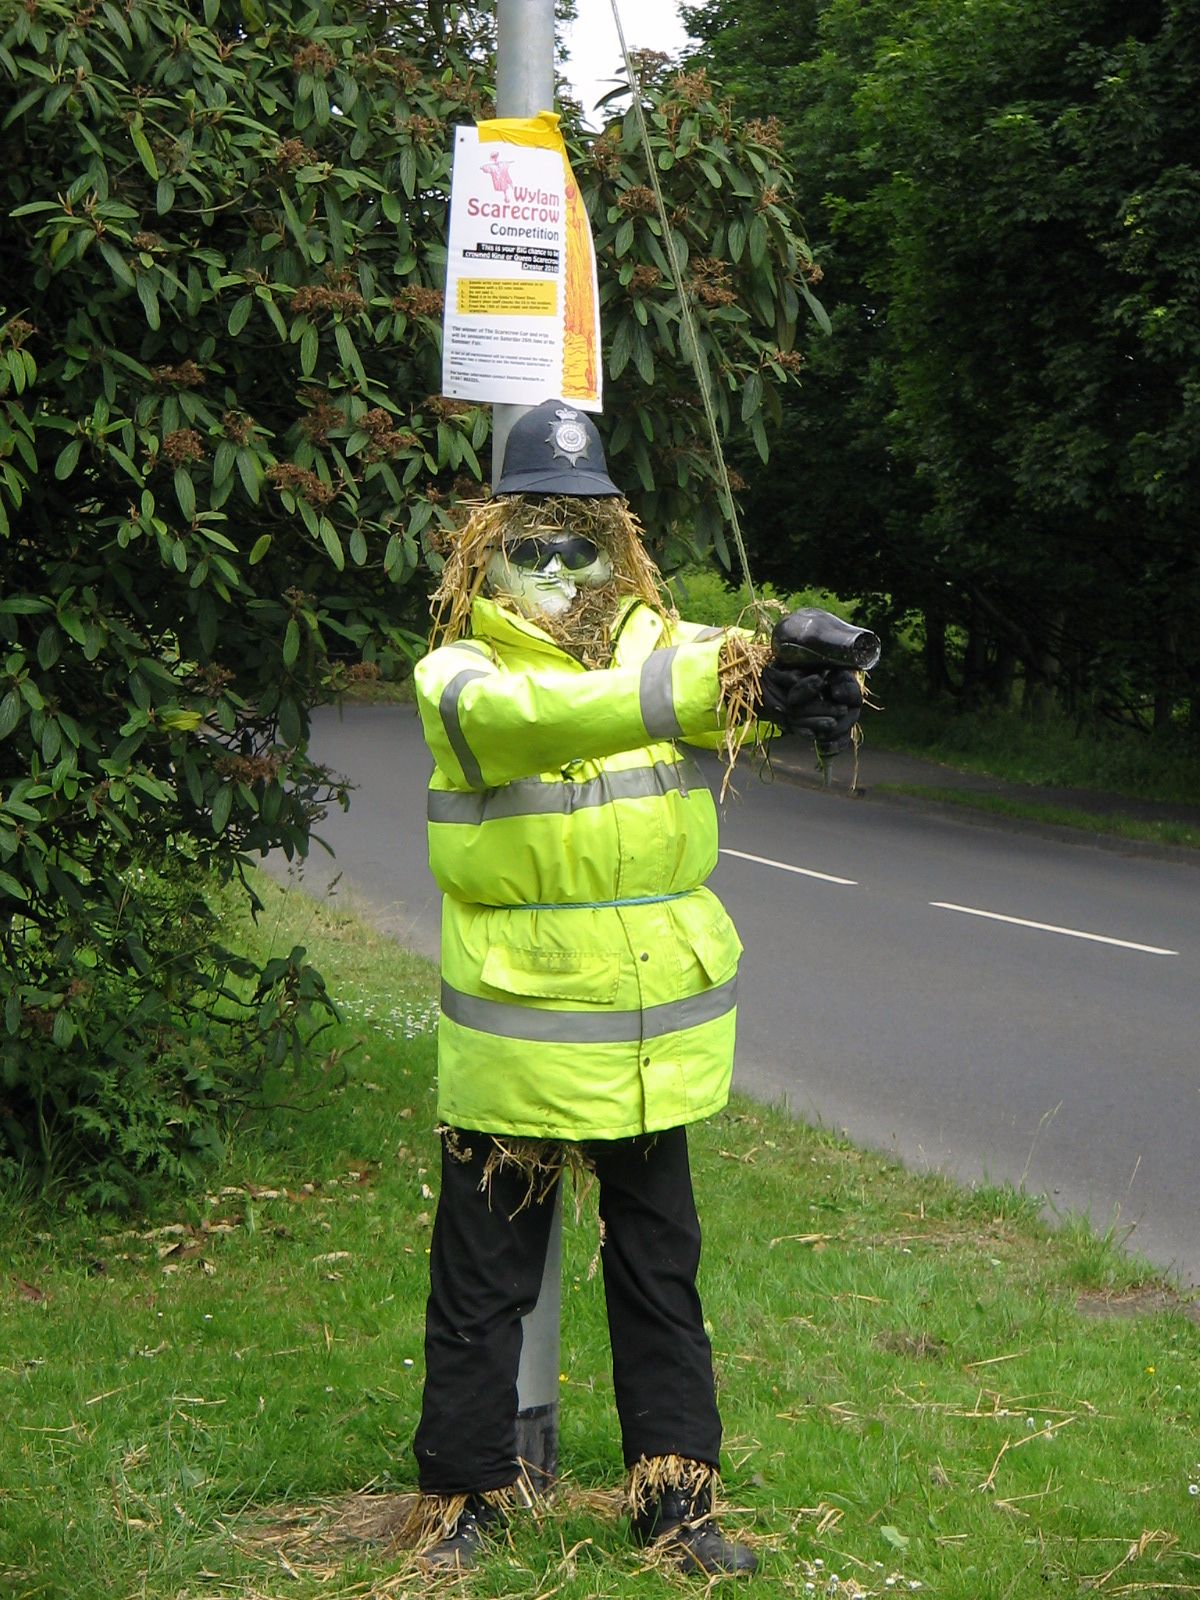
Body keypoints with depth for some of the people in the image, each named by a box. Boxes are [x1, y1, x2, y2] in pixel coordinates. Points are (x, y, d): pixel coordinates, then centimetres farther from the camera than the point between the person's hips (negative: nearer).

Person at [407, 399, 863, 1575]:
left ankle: (674, 1497, 23)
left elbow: (727, 669, -19)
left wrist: (798, 676, -45)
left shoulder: (653, 641, 3)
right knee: (483, 1280, 7)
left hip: (654, 1034, 3)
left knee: (661, 1274, 12)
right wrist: (718, 679, -46)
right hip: (514, 1038, -3)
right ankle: (465, 1496, 22)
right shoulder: (457, 675, -9)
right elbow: (528, 714, -32)